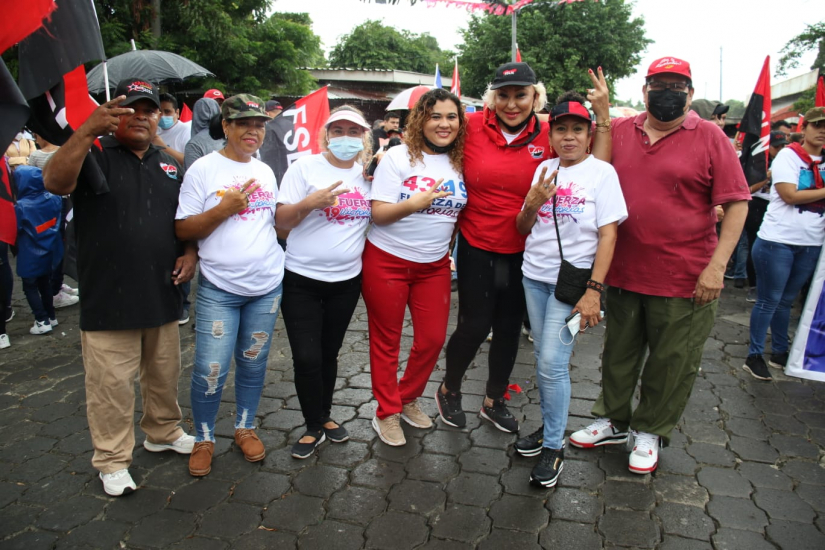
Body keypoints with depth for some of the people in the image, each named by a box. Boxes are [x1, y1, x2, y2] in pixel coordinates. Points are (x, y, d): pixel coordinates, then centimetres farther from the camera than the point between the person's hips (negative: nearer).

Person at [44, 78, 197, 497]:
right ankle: (113, 460, 21)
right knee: (111, 384, 4)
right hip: (108, 298, -5)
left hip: (162, 295, 5)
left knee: (164, 374, 18)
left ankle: (163, 432, 39)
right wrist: (87, 131, -38)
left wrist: (190, 252, 0)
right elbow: (55, 182, -26)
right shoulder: (95, 156, -5)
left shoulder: (169, 165, 12)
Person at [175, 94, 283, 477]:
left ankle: (245, 427, 33)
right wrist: (224, 208, -19)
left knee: (253, 363, 13)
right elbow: (183, 230, -7)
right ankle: (203, 438, 21)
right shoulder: (203, 169, -5)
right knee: (210, 370, -2)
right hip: (219, 288, -4)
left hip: (267, 286, 5)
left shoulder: (265, 171, 10)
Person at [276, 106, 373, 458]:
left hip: (346, 280, 3)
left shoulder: (368, 173, 4)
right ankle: (314, 427, 19)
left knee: (329, 353, 16)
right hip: (302, 280, -3)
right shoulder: (304, 167, -7)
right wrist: (311, 202, -27)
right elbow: (281, 221, -9)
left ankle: (325, 416, 35)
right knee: (306, 358, -2)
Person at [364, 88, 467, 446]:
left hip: (434, 265, 5)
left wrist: (447, 245, 4)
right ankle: (387, 413, 23)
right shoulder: (399, 157, -9)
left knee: (433, 339, 8)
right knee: (386, 341, 6)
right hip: (388, 261, -4)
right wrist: (416, 203, -28)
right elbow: (378, 213, -14)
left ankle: (408, 399, 32)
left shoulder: (460, 163, 5)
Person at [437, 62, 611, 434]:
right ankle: (449, 390, 33)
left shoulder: (549, 136, -4)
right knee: (474, 326, 3)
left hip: (524, 251, 3)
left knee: (509, 329, 15)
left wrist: (602, 117, -12)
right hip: (477, 247, -2)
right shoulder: (472, 127, -8)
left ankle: (494, 401, 37)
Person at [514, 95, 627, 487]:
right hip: (535, 275, 5)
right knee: (542, 359, 12)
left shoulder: (601, 172, -5)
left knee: (552, 362, -9)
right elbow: (523, 229, 12)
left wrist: (594, 291, -16)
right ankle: (549, 427, 29)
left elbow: (608, 235, -9)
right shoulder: (543, 170, 9)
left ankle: (554, 448, 5)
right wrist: (532, 204, -9)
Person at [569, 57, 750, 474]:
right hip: (624, 270, 3)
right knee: (619, 352, 17)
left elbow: (736, 204, -6)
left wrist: (717, 266, -14)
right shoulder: (619, 131, 5)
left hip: (683, 278, -3)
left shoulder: (709, 137, -4)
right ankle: (613, 421, 36)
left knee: (672, 360, 10)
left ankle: (650, 431, 30)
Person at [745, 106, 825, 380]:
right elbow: (790, 195, -16)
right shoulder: (788, 155, -7)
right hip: (778, 241, -6)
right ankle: (754, 355, 12)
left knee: (786, 300, 16)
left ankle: (780, 353, 27)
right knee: (768, 301, 1)